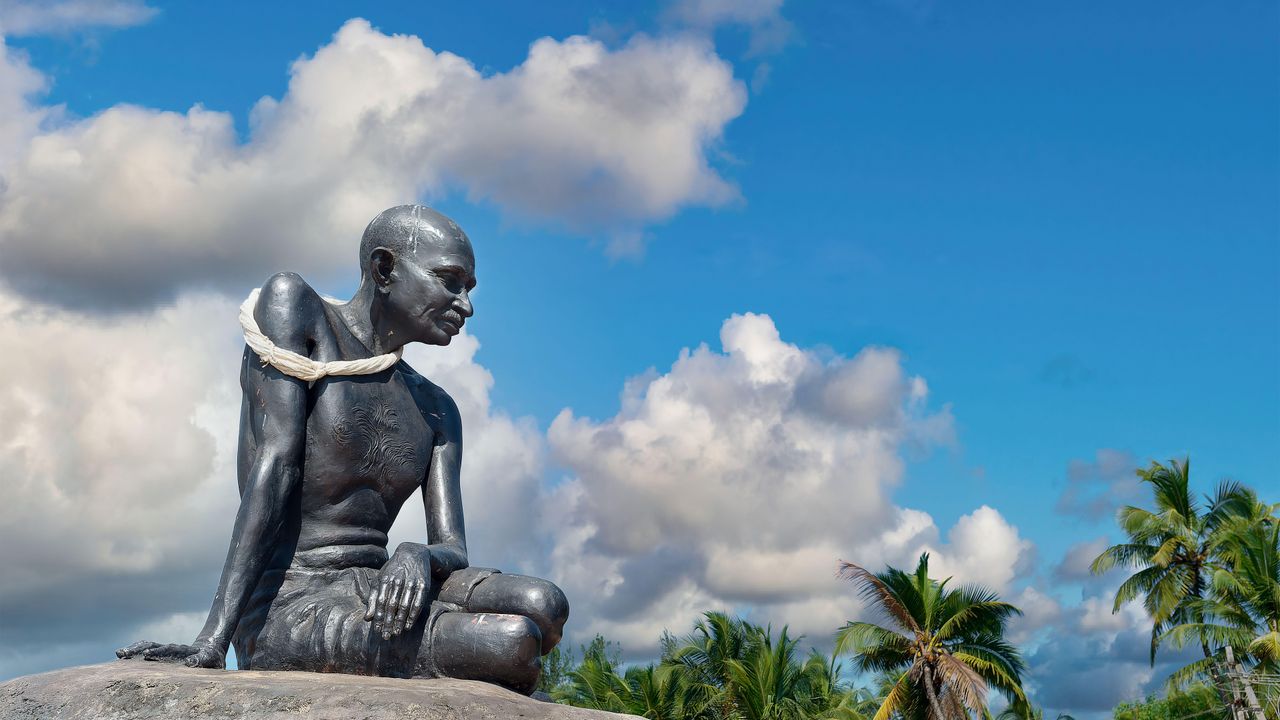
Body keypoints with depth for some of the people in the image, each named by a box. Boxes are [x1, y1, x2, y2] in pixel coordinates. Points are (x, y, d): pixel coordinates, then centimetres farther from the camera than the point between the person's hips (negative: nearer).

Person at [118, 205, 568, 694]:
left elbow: (454, 552, 7)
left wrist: (419, 557, -20)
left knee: (545, 607, -23)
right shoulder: (293, 306, 1)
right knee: (516, 644, -27)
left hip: (374, 602, 6)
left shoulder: (434, 410, 17)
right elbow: (275, 466, -12)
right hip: (286, 611, -6)